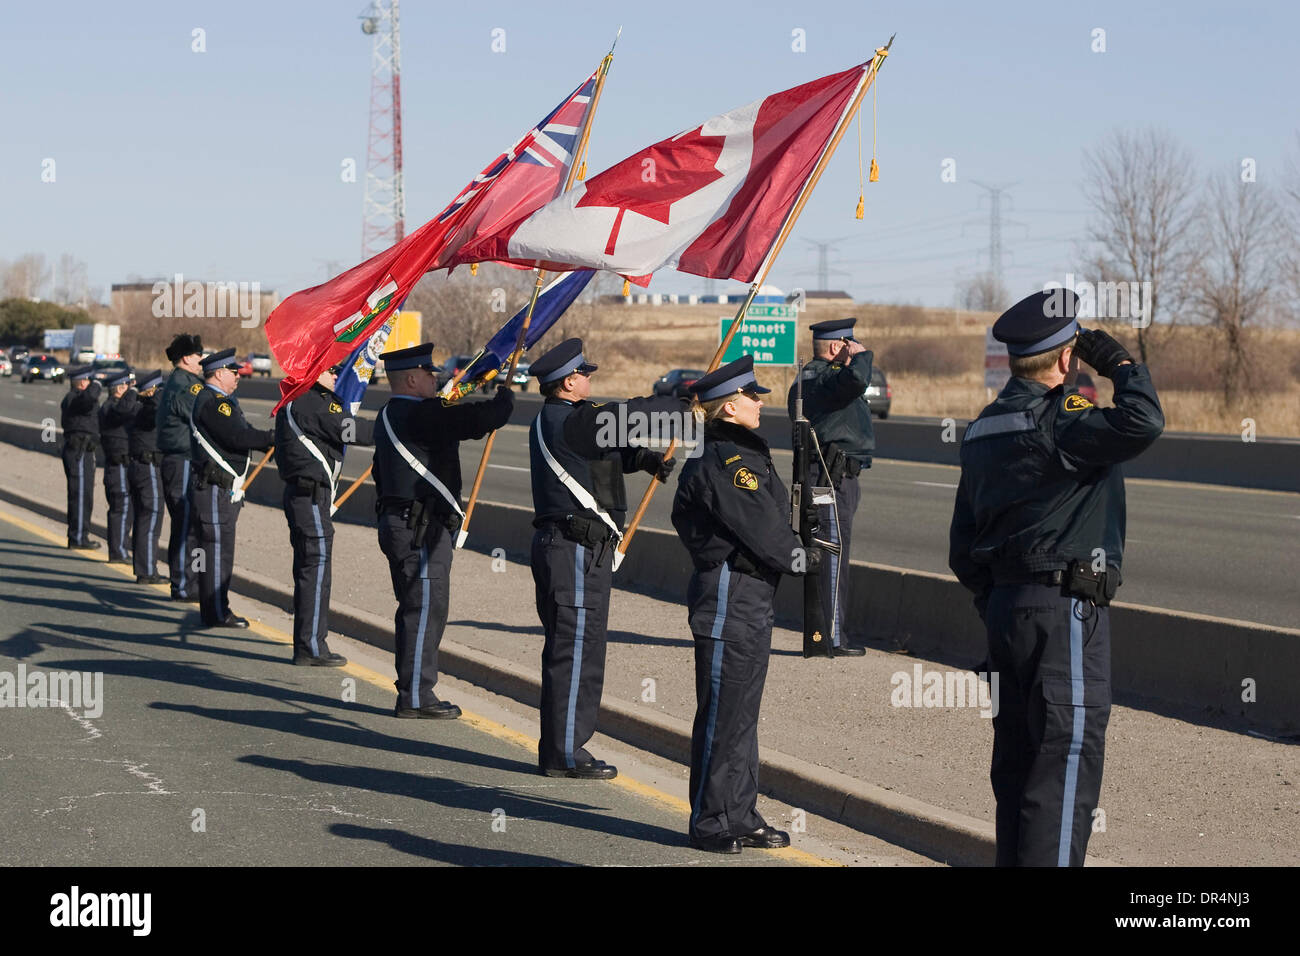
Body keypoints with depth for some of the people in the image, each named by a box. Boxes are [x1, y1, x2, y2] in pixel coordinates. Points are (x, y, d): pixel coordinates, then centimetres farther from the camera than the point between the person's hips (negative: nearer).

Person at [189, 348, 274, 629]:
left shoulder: (220, 400, 19)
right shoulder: (212, 402, -16)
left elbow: (241, 433, 18)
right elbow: (238, 437, -23)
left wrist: (271, 441, 5)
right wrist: (275, 437, -17)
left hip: (223, 491, 11)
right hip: (214, 490, -11)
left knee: (219, 550, 15)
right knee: (217, 550, -7)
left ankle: (216, 609, 21)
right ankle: (216, 613, -3)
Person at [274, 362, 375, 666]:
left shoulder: (295, 401, 18)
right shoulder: (310, 402, -15)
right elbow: (346, 429, -19)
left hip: (300, 493, 11)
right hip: (311, 496, -11)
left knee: (309, 570, 15)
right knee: (315, 570, -7)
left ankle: (307, 645, 20)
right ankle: (311, 647, -3)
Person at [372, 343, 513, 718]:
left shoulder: (388, 416, 16)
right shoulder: (421, 415, -17)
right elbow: (483, 419, -23)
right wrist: (504, 394, -3)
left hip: (399, 523, 11)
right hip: (421, 529, -11)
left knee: (415, 609, 15)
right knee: (426, 609, -6)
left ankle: (412, 691, 20)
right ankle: (415, 698, -3)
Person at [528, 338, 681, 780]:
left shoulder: (550, 421, 17)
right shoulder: (569, 422, -16)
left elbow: (614, 447, 21)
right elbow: (626, 417, -22)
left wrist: (648, 460, 4)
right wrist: (684, 404, -8)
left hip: (558, 543, 11)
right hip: (577, 549, -11)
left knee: (567, 649, 14)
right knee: (577, 650, -6)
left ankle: (558, 749, 20)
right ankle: (565, 755, -3)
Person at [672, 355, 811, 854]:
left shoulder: (744, 455, 16)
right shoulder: (725, 462, -16)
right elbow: (759, 528, -17)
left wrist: (797, 554, 1)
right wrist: (800, 559, -2)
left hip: (753, 597, 11)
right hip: (729, 595, -11)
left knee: (742, 714, 15)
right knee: (721, 714, -3)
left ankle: (740, 817, 23)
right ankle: (710, 824, 4)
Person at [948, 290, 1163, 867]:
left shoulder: (984, 428, 14)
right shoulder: (1057, 421, -15)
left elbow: (963, 548, 17)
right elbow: (1142, 423, -32)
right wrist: (1121, 363, -13)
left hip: (1006, 603, 9)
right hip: (1066, 608, -9)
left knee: (1019, 755, 15)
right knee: (1069, 758, -6)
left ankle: (1014, 858, 21)